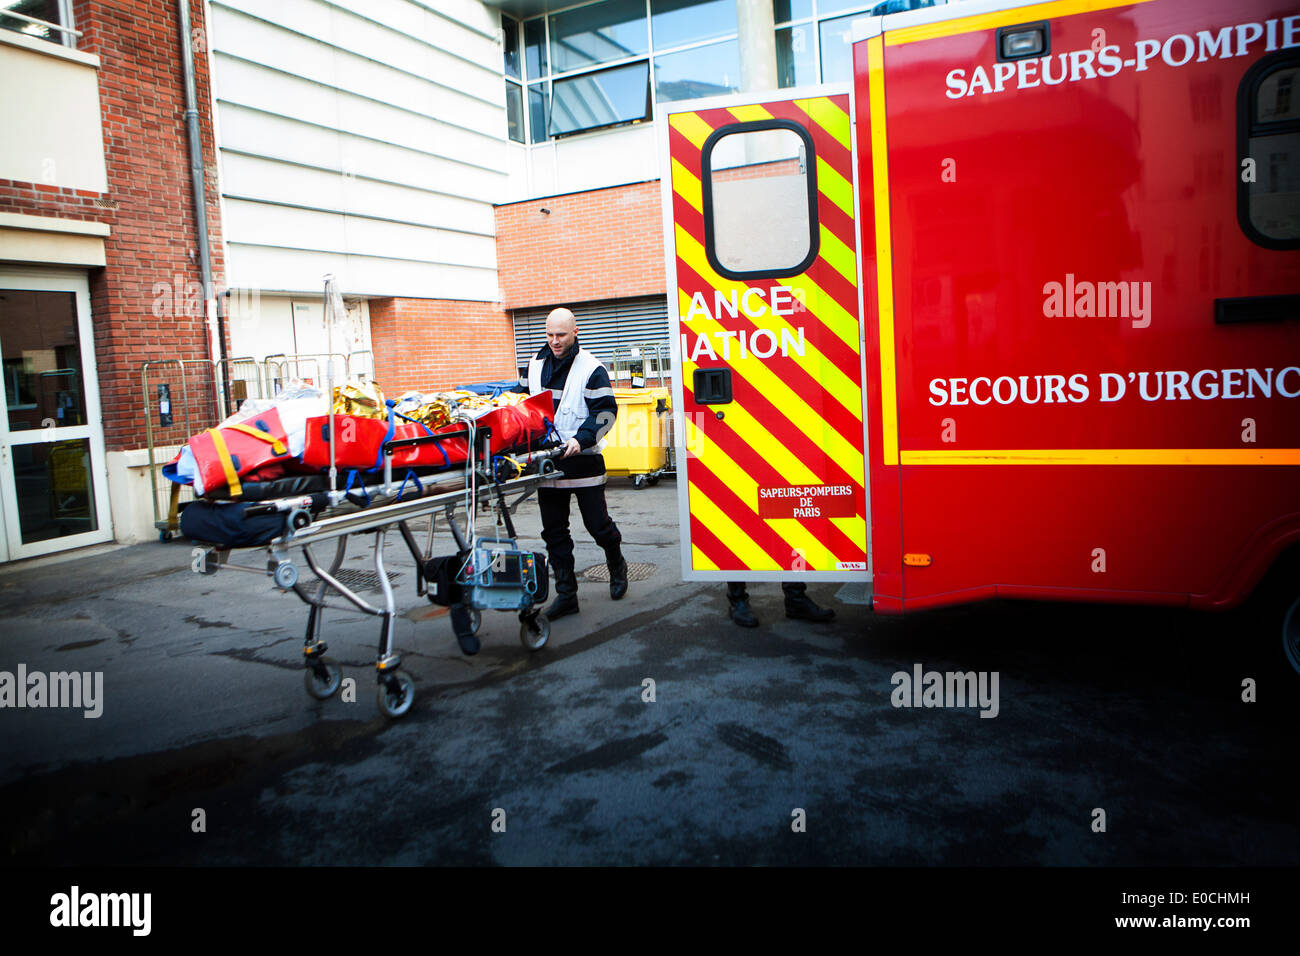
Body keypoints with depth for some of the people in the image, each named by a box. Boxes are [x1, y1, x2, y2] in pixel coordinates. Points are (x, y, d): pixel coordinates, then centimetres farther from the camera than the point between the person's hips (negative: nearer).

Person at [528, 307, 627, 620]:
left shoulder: (591, 368, -6)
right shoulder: (536, 366, 11)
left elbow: (606, 411, -11)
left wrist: (581, 439, -24)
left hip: (583, 461, -5)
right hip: (547, 461, 5)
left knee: (598, 524, 2)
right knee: (554, 531, 5)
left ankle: (617, 566, 32)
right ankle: (565, 593, 13)